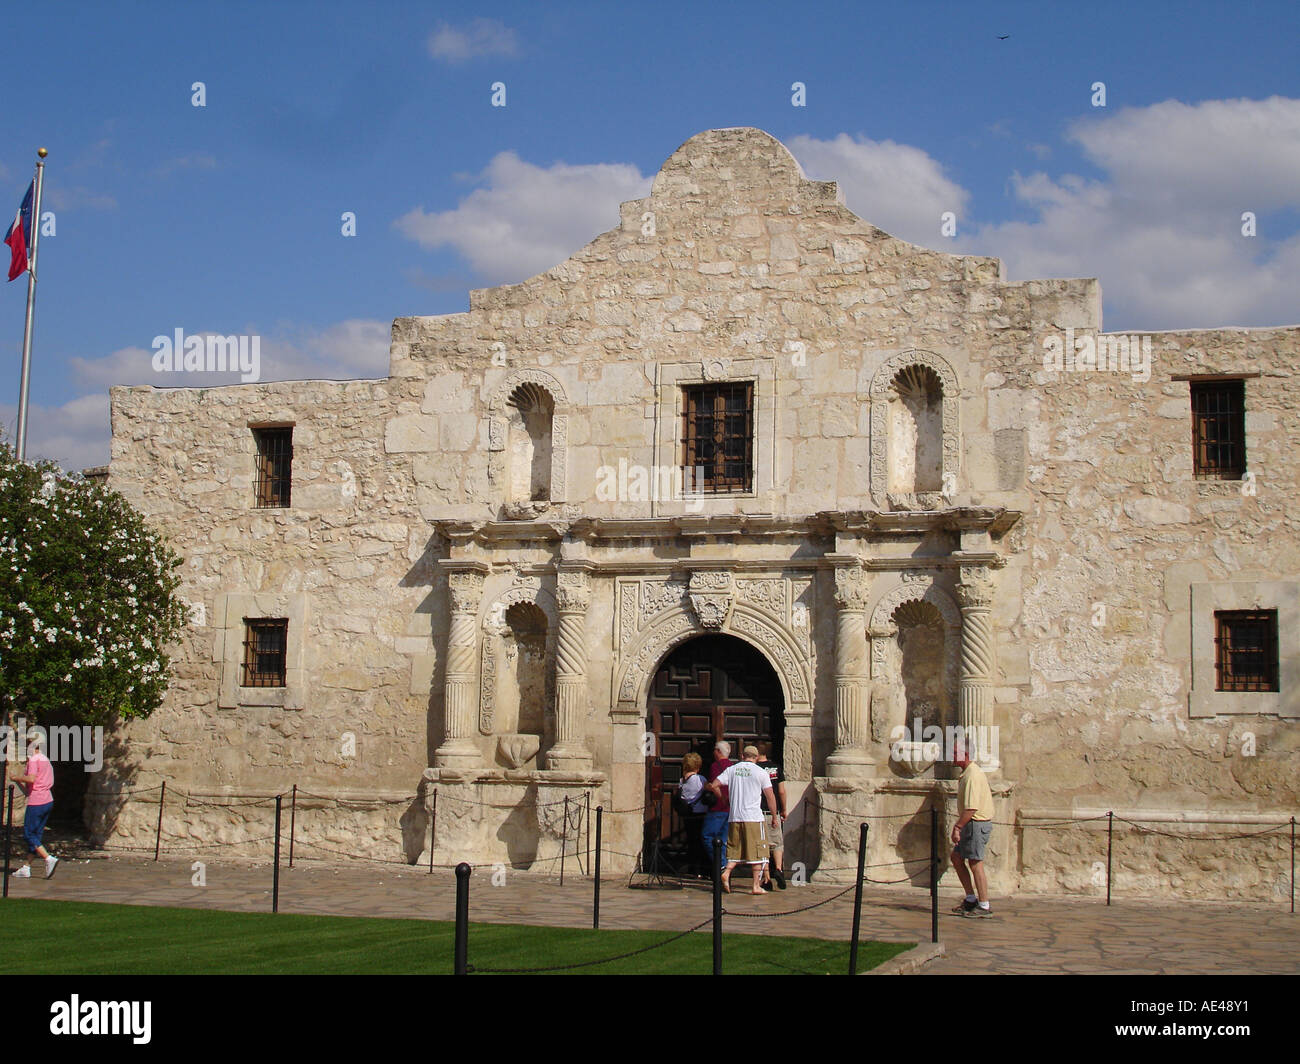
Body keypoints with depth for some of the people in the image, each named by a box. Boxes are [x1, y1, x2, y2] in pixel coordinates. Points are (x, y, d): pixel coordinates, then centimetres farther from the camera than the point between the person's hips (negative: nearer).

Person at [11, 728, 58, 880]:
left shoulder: (33, 759, -12)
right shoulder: (45, 759, 16)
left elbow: (31, 778, -27)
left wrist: (17, 778, -9)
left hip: (36, 803, -9)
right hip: (48, 800, 9)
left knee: (29, 834, -2)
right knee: (36, 834, 12)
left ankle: (49, 859, -14)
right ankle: (26, 869, 16)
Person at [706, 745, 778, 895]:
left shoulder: (732, 769, 8)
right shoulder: (761, 772, -1)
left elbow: (714, 785, 5)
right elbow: (770, 797, 0)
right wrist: (774, 816, 10)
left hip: (735, 817, 3)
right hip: (754, 818, -3)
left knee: (735, 849, 14)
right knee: (757, 851, 3)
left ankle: (726, 872, -9)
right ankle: (756, 885, 1)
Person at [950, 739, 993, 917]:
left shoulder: (972, 775, -19)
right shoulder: (967, 773, 14)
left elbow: (971, 808, -25)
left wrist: (958, 827, -23)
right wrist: (959, 825, 21)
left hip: (977, 823, -11)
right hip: (972, 824, 11)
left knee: (976, 864, -5)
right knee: (956, 857, 14)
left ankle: (984, 906, 1)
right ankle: (971, 899, 19)